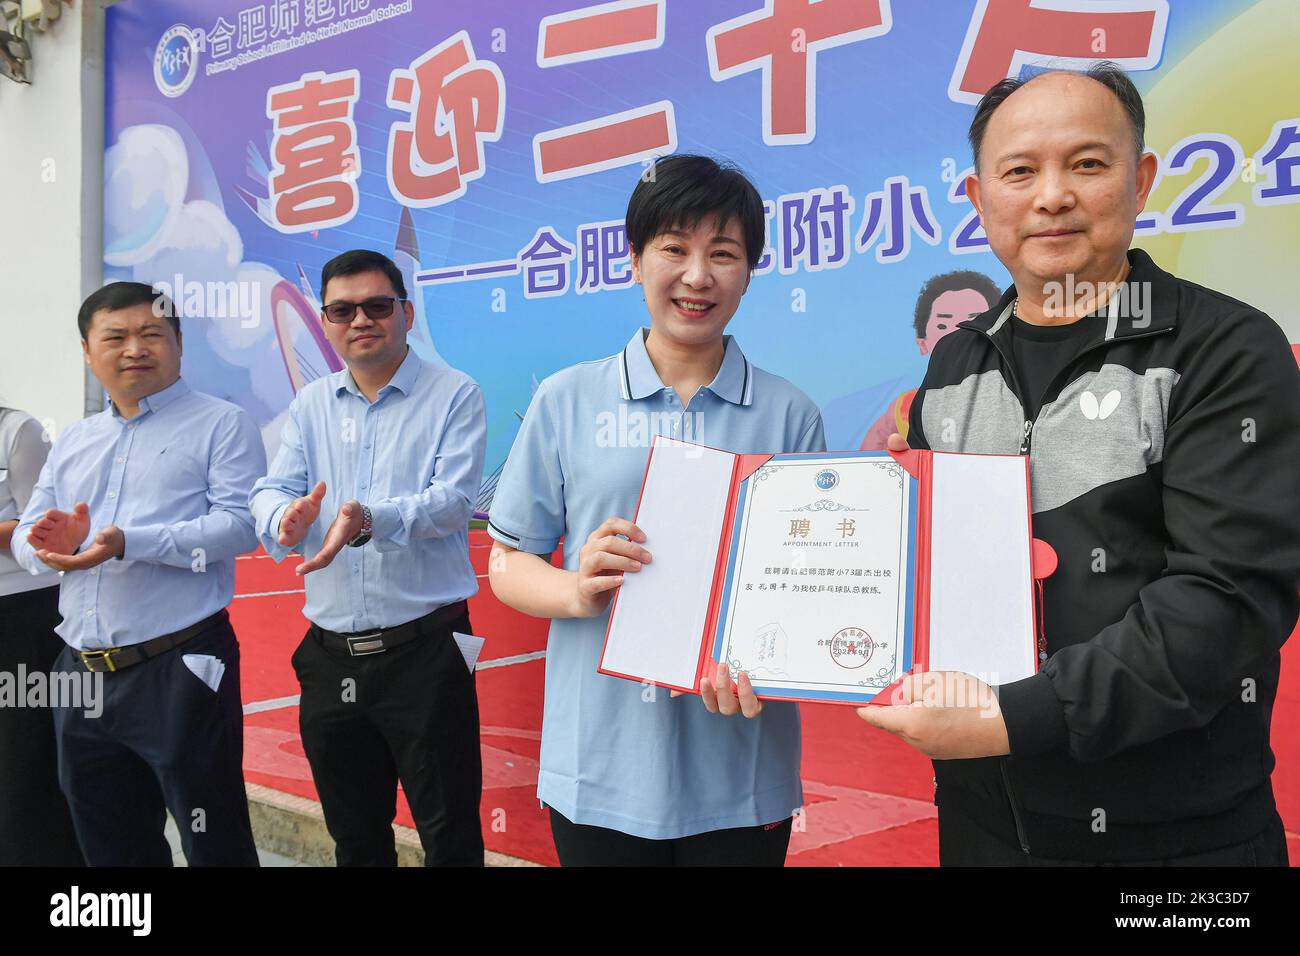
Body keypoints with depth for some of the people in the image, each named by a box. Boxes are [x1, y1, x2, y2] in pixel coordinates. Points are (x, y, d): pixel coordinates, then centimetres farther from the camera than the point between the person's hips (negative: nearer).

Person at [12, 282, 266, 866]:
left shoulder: (220, 424, -1)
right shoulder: (72, 442, 18)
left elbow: (240, 523, -14)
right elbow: (26, 537, 14)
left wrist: (131, 543, -24)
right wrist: (49, 541, -10)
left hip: (179, 671, -6)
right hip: (81, 676, 6)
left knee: (216, 845, 2)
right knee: (110, 849, 18)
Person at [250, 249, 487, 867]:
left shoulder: (454, 395, -3)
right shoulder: (310, 406, 12)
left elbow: (453, 499, -15)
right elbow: (270, 492, 4)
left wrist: (370, 520, -34)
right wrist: (286, 517, -21)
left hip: (423, 650, -5)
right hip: (329, 655, 5)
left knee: (451, 837, 3)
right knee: (355, 839, 19)